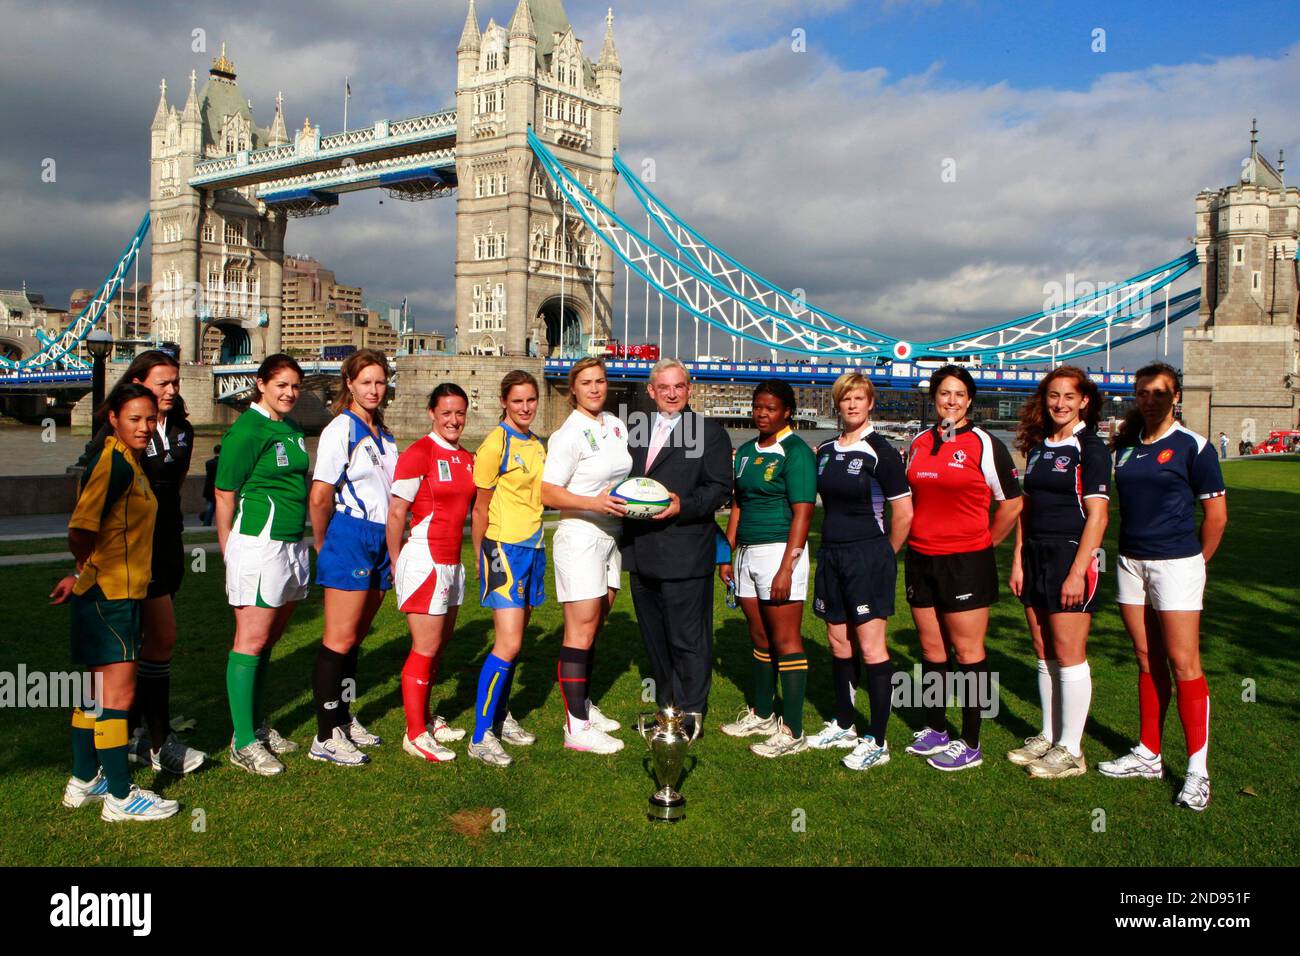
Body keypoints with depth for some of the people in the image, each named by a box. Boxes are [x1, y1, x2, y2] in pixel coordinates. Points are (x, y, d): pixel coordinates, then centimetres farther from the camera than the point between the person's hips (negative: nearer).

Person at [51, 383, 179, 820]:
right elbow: (81, 530, -26)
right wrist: (85, 572, -9)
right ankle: (120, 796, 4)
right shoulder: (114, 462, -17)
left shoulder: (128, 461, 14)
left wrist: (82, 575, 7)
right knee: (118, 693, -4)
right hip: (110, 592, -10)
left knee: (101, 690, 18)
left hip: (121, 592, 10)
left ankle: (84, 781, 31)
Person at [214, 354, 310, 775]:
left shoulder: (293, 431, 15)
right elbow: (224, 497, -8)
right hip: (257, 545, -8)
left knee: (268, 640, 14)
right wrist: (229, 553, -7)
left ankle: (258, 724, 26)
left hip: (292, 545, 8)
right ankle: (243, 743, 1)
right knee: (251, 641, -4)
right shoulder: (246, 430, -9)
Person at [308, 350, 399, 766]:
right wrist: (324, 546, -1)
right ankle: (325, 738, 0)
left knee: (356, 638, 14)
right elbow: (319, 498, -12)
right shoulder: (341, 429, -9)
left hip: (381, 541, 7)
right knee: (340, 640, -6)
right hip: (350, 537, -7)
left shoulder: (384, 435, 14)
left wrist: (394, 548, 14)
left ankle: (344, 719, 25)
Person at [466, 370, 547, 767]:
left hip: (533, 547, 7)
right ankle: (480, 737, -5)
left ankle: (501, 717, 24)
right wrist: (481, 558, -7)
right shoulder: (496, 444, -10)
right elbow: (480, 508, -7)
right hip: (504, 547, -7)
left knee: (514, 641, 11)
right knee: (508, 645, -12)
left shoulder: (537, 446, 13)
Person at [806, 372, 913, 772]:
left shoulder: (880, 451, -9)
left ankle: (877, 742, 0)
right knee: (839, 644, 13)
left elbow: (903, 514, -8)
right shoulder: (825, 451, 10)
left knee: (871, 648, -6)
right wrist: (836, 545, 13)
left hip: (868, 556, -7)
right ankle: (843, 725, 27)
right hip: (831, 555, 7)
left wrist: (884, 555, 0)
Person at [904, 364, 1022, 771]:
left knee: (968, 650, -1)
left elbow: (1012, 504, -1)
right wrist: (918, 538, 14)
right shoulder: (918, 443, 11)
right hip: (920, 559, 5)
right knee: (930, 648, 12)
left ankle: (970, 744, 6)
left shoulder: (984, 444, -5)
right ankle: (935, 729, 25)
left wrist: (983, 544, 3)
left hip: (966, 562, -5)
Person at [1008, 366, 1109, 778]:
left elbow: (1096, 515, -13)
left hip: (1072, 557, -7)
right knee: (1044, 653, 12)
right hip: (1036, 555, 7)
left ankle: (1071, 751, 7)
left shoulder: (1091, 448, -8)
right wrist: (1018, 561, 9)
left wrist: (1077, 572, -18)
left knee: (1069, 655, -3)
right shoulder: (1037, 447, 13)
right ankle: (1049, 737, 24)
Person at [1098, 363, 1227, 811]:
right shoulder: (1124, 445, 10)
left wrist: (1196, 561, 3)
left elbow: (1216, 514, -3)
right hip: (1130, 562, 5)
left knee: (1183, 662, -6)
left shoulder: (1193, 446, -6)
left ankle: (1198, 768, 0)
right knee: (1147, 661, 12)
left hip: (1175, 563, -5)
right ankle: (1148, 754, 20)